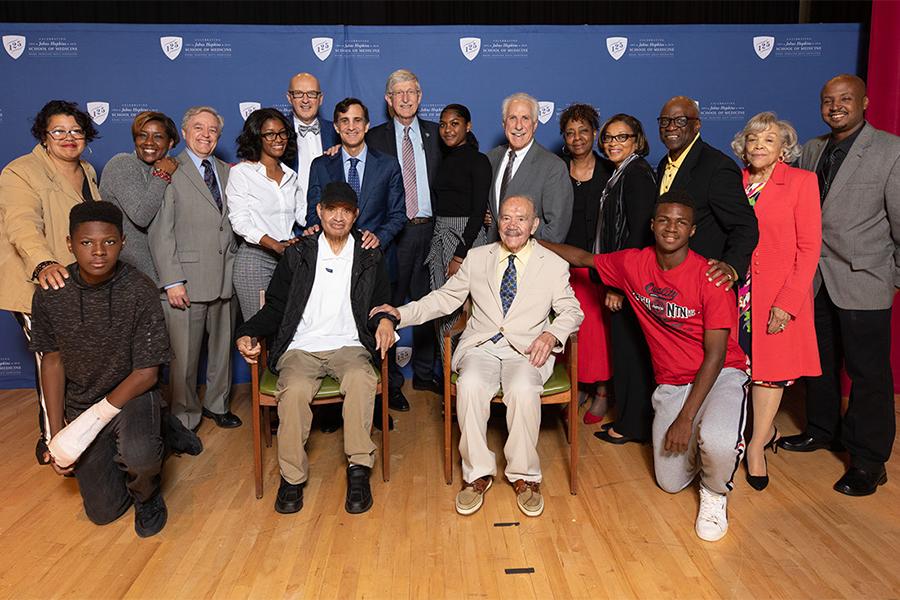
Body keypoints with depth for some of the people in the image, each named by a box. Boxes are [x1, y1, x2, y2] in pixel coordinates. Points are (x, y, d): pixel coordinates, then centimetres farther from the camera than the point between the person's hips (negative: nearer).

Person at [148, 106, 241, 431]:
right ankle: (185, 418, 20)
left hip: (225, 279, 5)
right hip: (187, 281, -5)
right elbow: (160, 234, -8)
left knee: (223, 347, 16)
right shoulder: (170, 173, -4)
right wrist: (172, 281, -13)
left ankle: (217, 404, 34)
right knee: (184, 356, 2)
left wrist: (234, 266, 7)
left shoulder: (227, 172, 13)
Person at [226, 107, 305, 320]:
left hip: (289, 257, 5)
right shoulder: (241, 172, 1)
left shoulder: (290, 175, 18)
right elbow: (239, 221, -8)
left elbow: (303, 213, 15)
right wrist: (275, 245, -21)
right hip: (254, 258, -5)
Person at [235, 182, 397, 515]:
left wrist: (385, 320, -9)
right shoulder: (296, 255, 11)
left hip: (349, 347, 0)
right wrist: (248, 334, -7)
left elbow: (382, 304, 15)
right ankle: (292, 476, -16)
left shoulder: (370, 257, 13)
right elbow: (275, 307, 12)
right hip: (301, 348, 0)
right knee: (295, 389, -33)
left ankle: (359, 469, -25)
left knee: (361, 379, -35)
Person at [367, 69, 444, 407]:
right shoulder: (375, 138, 3)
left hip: (429, 229, 3)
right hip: (393, 232, -3)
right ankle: (391, 381, 13)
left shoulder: (434, 134, 11)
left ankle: (423, 373, 26)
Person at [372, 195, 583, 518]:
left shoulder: (554, 265, 10)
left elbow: (572, 311, 11)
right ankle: (477, 474, -14)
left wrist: (551, 334, -11)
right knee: (470, 385, -31)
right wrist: (401, 313, 1)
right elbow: (445, 297, 14)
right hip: (481, 345, 2)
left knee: (523, 389, -34)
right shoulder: (477, 258, 14)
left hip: (527, 349, -1)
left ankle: (524, 476, -13)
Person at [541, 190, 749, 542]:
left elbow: (716, 355, -18)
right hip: (671, 382, 4)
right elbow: (583, 258, 12)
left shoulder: (710, 278, -18)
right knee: (671, 482, 4)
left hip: (720, 376, -4)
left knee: (717, 442, -36)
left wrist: (686, 417, -21)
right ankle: (699, 436, 36)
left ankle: (715, 493, 1)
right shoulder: (633, 263, -6)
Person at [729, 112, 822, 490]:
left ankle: (756, 445, 16)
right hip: (737, 290, 4)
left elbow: (809, 247, -7)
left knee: (770, 364, 2)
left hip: (779, 294, -3)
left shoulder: (801, 182, -4)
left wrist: (788, 302, -14)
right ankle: (766, 431, 28)